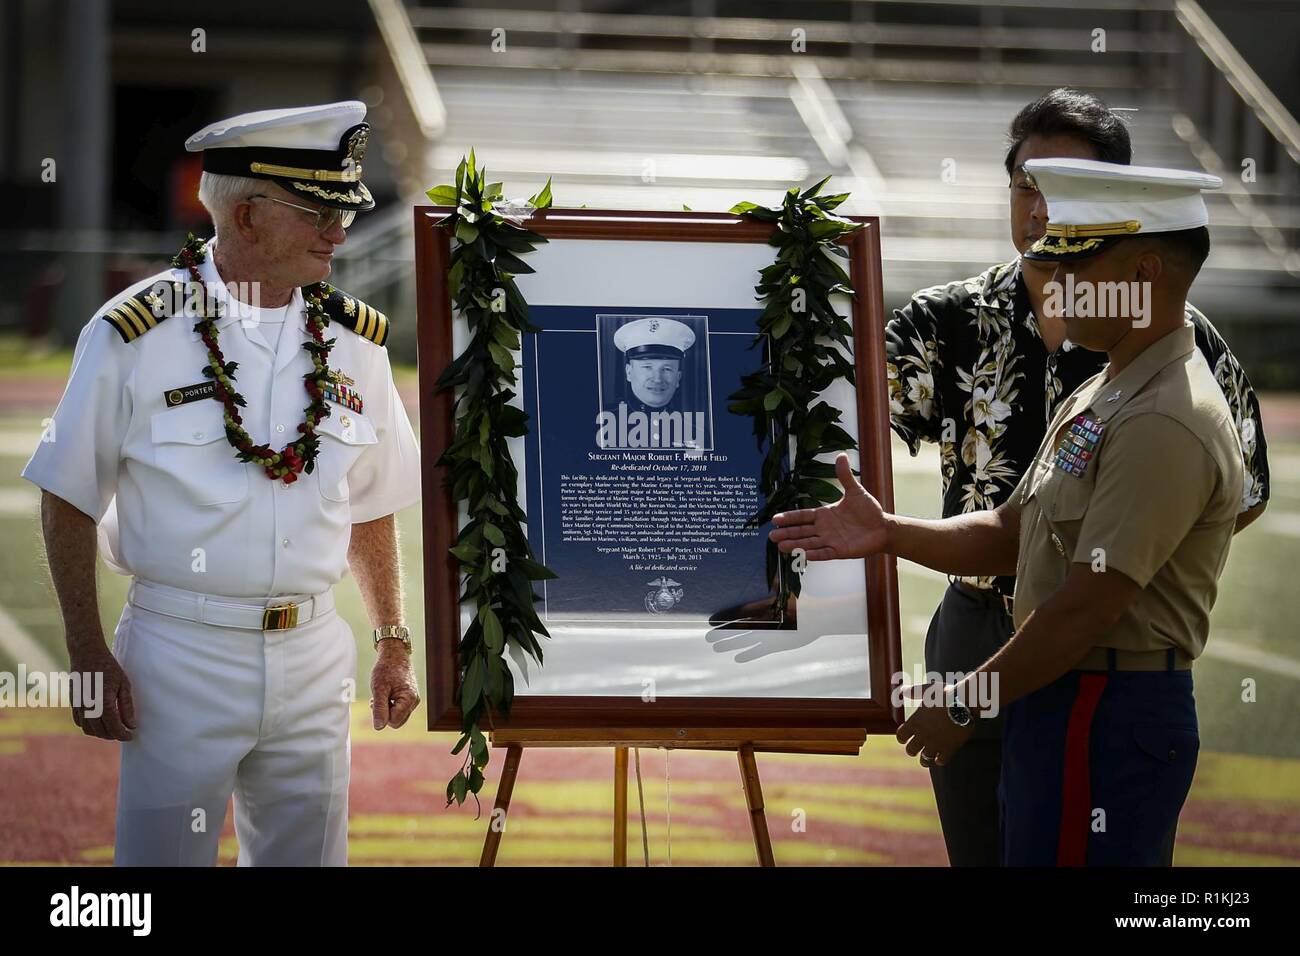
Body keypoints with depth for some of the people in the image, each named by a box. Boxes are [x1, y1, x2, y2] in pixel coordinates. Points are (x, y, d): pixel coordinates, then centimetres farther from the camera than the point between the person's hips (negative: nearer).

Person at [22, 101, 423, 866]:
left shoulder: (353, 342, 6)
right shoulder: (135, 336, -8)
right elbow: (68, 506, -3)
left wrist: (394, 644, 12)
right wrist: (88, 656, -7)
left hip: (313, 656, 4)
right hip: (180, 653, -4)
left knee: (308, 858, 8)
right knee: (164, 855, 0)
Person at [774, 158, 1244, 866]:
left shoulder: (1167, 424, -19)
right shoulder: (1096, 401, 17)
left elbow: (1085, 608, -21)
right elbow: (1011, 535, 20)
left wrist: (964, 705, -12)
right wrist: (887, 534, 4)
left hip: (1108, 722, -10)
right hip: (1064, 703, 10)